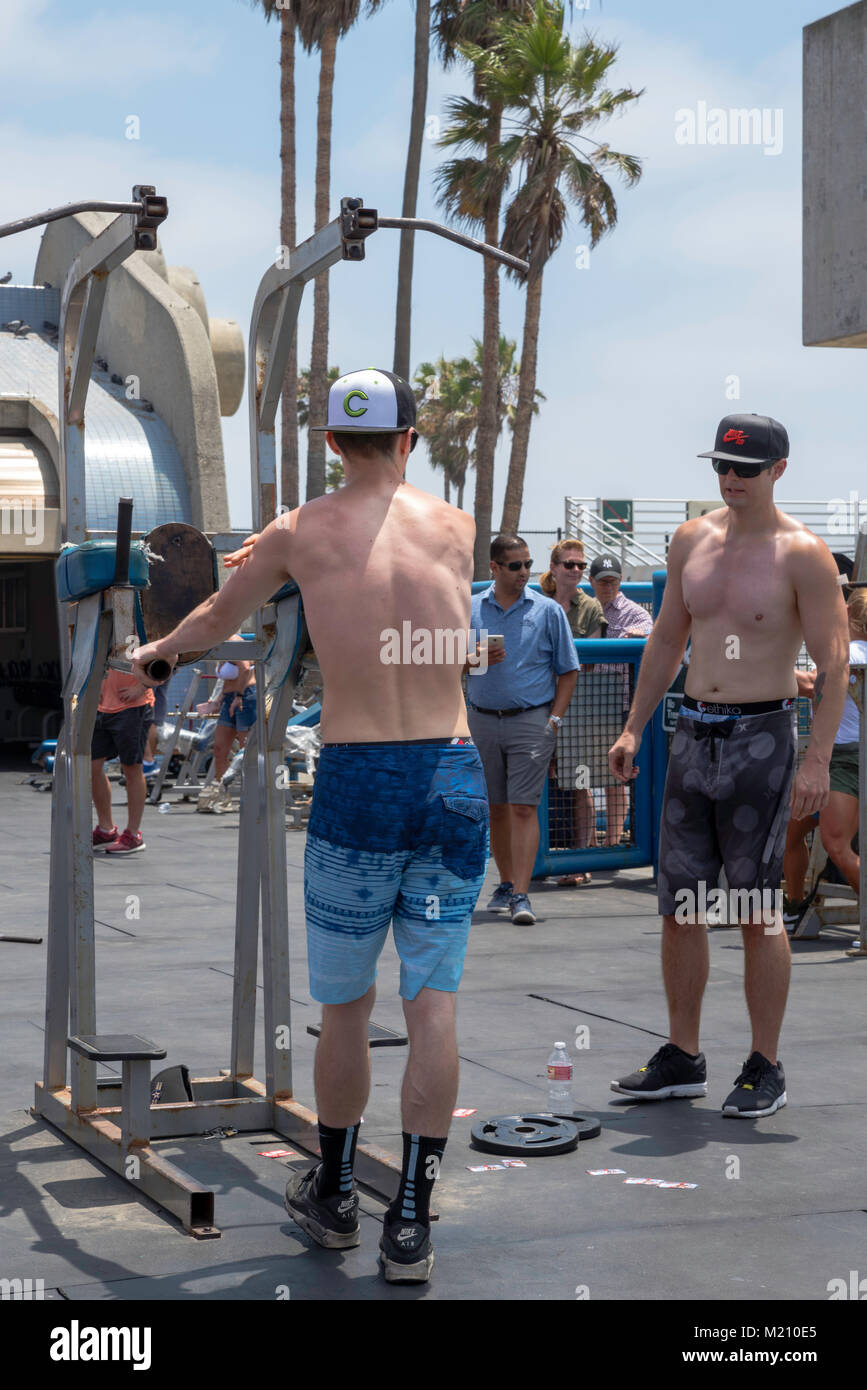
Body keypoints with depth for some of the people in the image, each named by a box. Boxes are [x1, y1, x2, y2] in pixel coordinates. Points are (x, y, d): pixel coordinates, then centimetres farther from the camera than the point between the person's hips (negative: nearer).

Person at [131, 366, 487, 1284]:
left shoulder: (299, 534, 3)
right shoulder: (456, 528, 7)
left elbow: (216, 620, 21)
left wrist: (157, 649, 44)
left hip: (356, 783, -1)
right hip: (453, 774, 1)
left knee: (344, 1008, 13)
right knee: (432, 1002, 4)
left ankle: (334, 1198, 29)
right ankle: (411, 1225, 4)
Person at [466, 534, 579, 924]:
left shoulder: (547, 610, 3)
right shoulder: (469, 609, 7)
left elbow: (567, 671, 4)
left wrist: (554, 719, -5)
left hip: (531, 720, -3)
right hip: (483, 720, 3)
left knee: (523, 807, -9)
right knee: (495, 807, 10)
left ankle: (521, 895, -12)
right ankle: (506, 883, 24)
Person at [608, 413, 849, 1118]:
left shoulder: (802, 553, -8)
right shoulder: (692, 540, 10)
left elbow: (834, 663, -10)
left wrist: (818, 761, -18)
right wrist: (633, 728, 15)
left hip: (760, 740, -6)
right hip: (693, 735, 6)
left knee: (758, 914, -1)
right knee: (679, 907, 8)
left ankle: (766, 1069, 10)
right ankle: (683, 1059, 19)